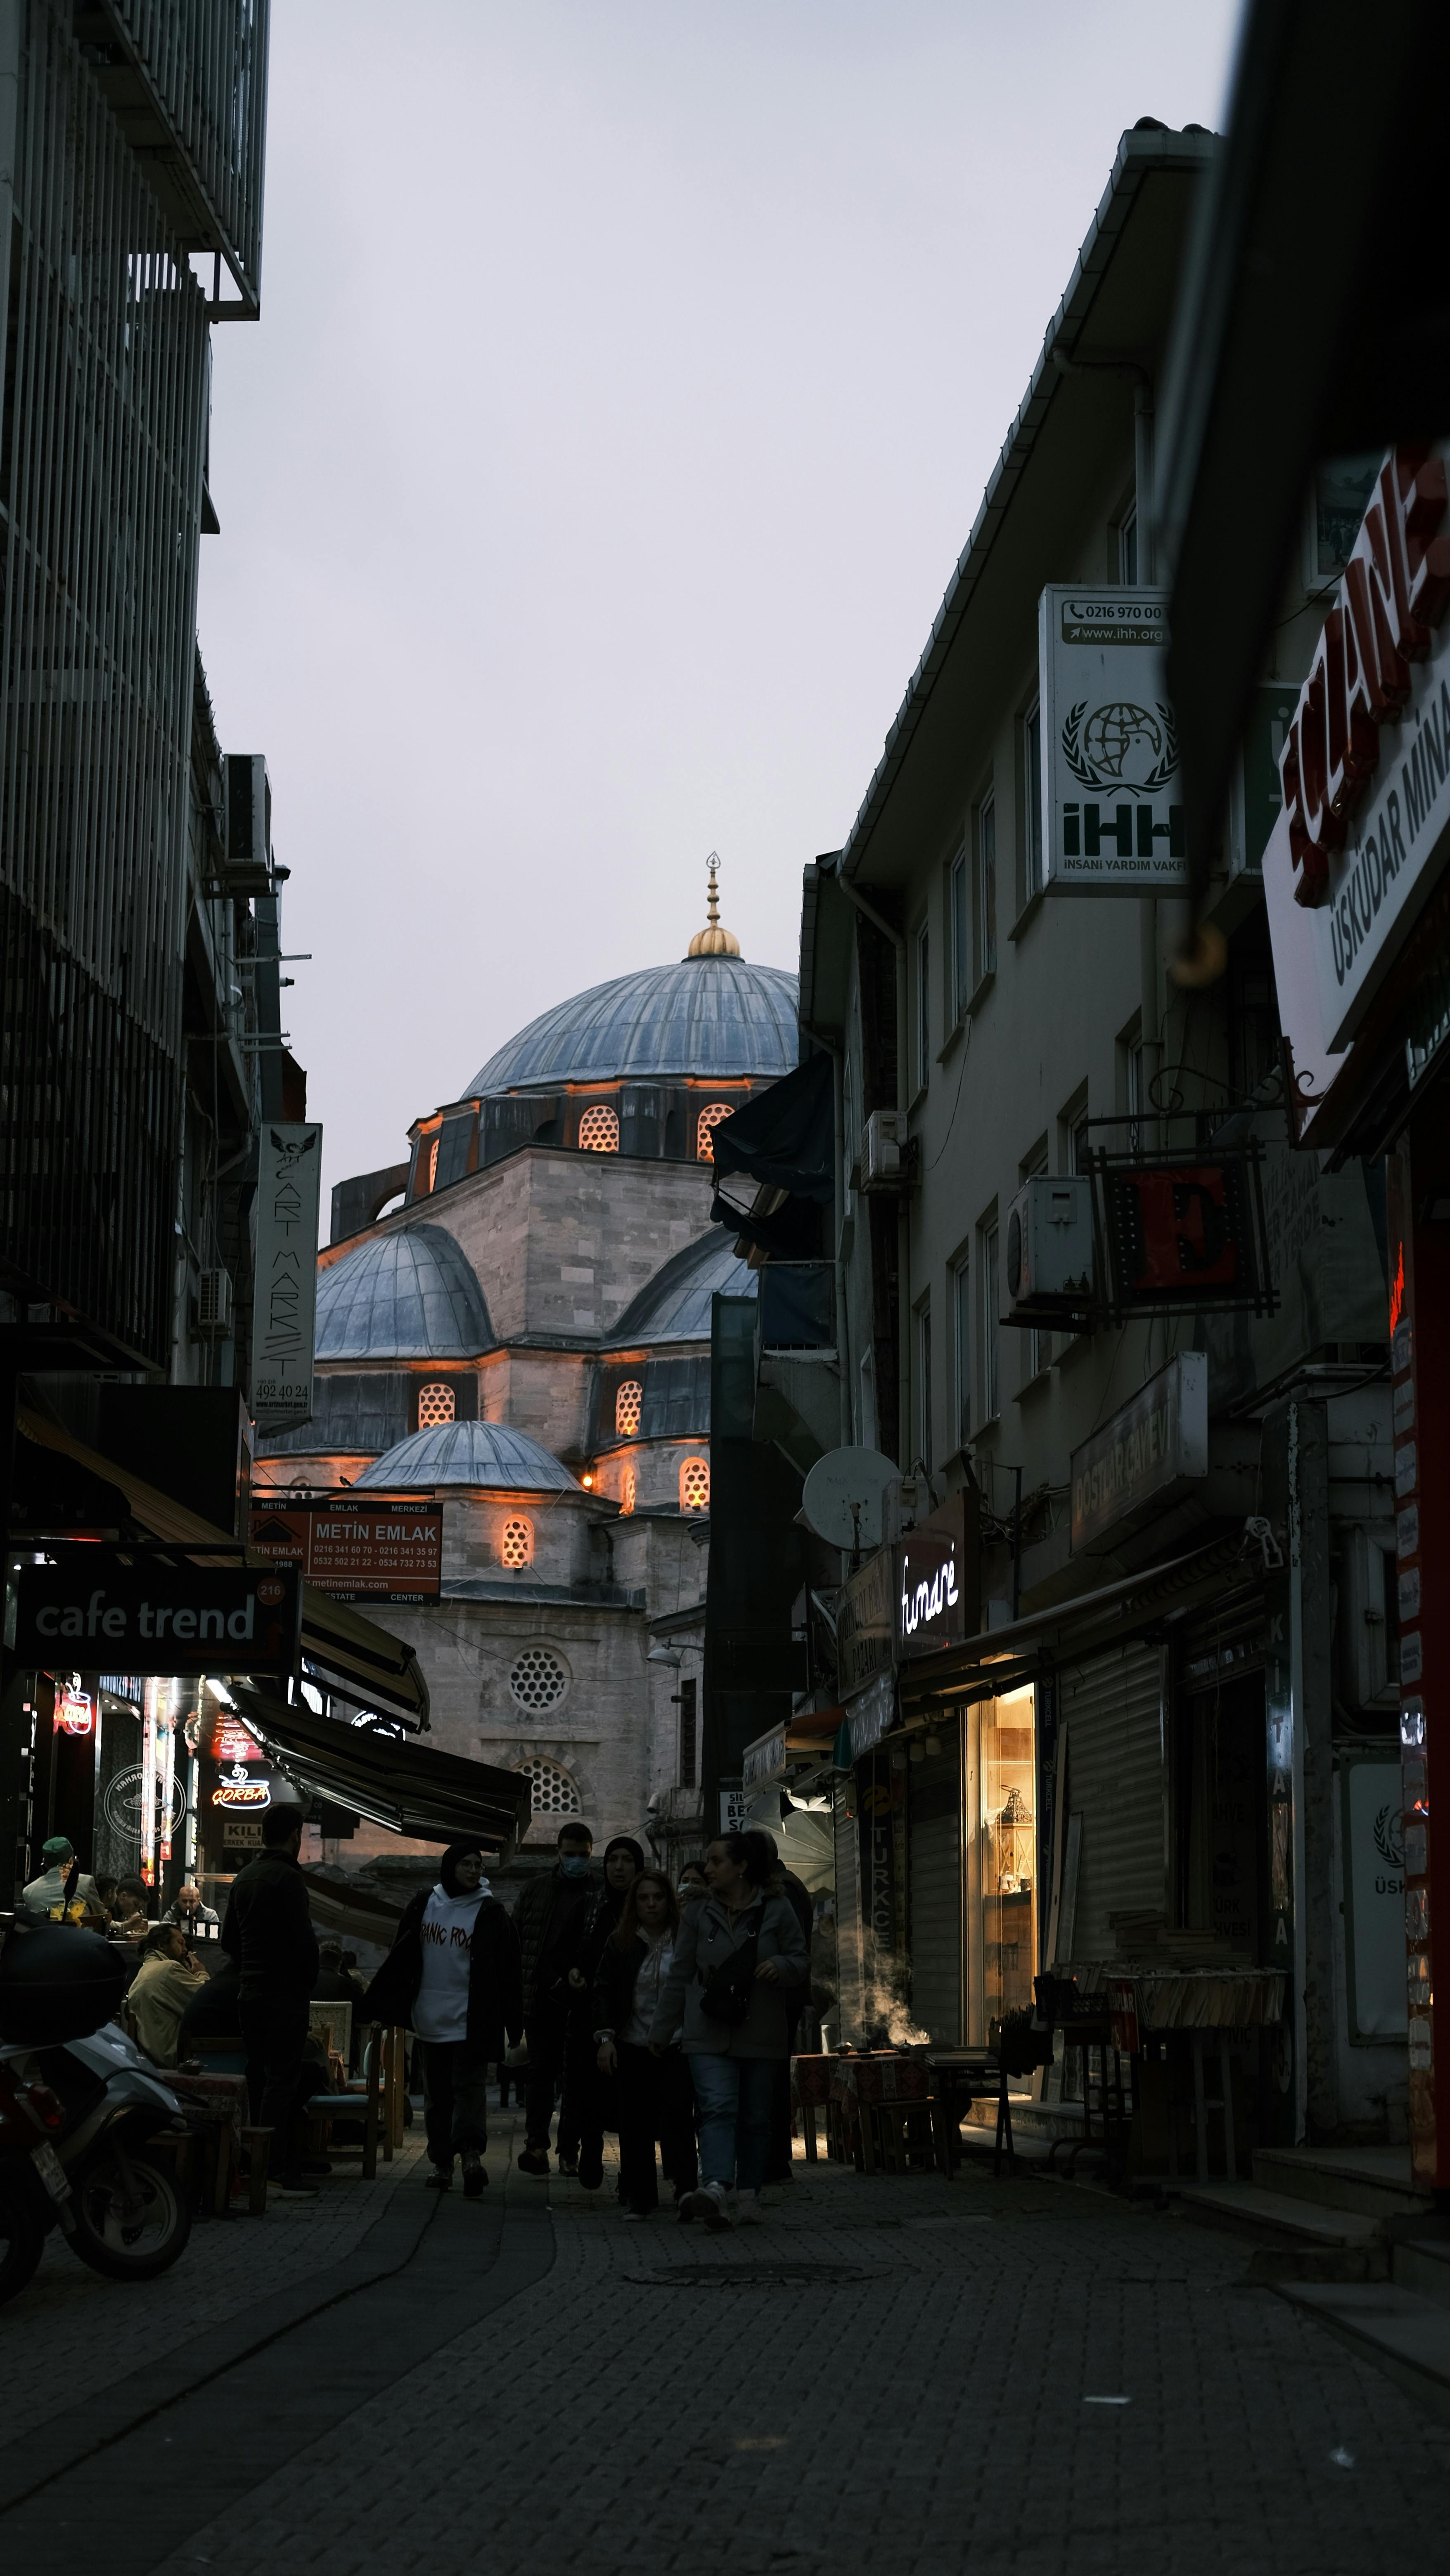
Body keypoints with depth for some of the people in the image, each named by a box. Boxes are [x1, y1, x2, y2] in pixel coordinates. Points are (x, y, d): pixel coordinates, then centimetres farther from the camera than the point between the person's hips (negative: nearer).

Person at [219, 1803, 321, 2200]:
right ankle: (278, 2172, -9)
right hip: (285, 1993, -8)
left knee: (260, 2079, 12)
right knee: (283, 2080, -7)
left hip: (251, 1992, 8)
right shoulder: (288, 1877, -13)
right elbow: (303, 1938, -16)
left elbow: (228, 1939, 19)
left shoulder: (244, 1877, 14)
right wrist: (309, 1977, -1)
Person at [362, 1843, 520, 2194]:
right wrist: (377, 2006, 10)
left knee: (469, 2085, -13)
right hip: (430, 2018, 4)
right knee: (437, 2093, 8)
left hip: (470, 2021, -4)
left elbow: (507, 1972, -2)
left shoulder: (490, 1913, -2)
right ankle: (441, 2163, 14)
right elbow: (400, 1959, 13)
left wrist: (514, 2026, -5)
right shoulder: (423, 1906, 7)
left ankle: (471, 2152, -24)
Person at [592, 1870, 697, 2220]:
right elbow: (603, 1991, 5)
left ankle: (685, 2187, -12)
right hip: (633, 2047, 2)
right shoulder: (620, 1943, 4)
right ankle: (639, 2197, 11)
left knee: (676, 2114, -14)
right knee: (636, 2124, 3)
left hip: (677, 2045, -2)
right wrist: (605, 2036, -5)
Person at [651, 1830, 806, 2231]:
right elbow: (679, 1976, 13)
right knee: (718, 2107, -17)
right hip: (710, 2033, 0)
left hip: (760, 2034, 0)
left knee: (755, 2117, 6)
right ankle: (715, 2189, -33)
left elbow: (801, 1964, 8)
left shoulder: (776, 1911, 4)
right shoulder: (697, 1915, 9)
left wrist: (780, 1966, -16)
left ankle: (749, 2195, 18)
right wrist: (660, 2033, 13)